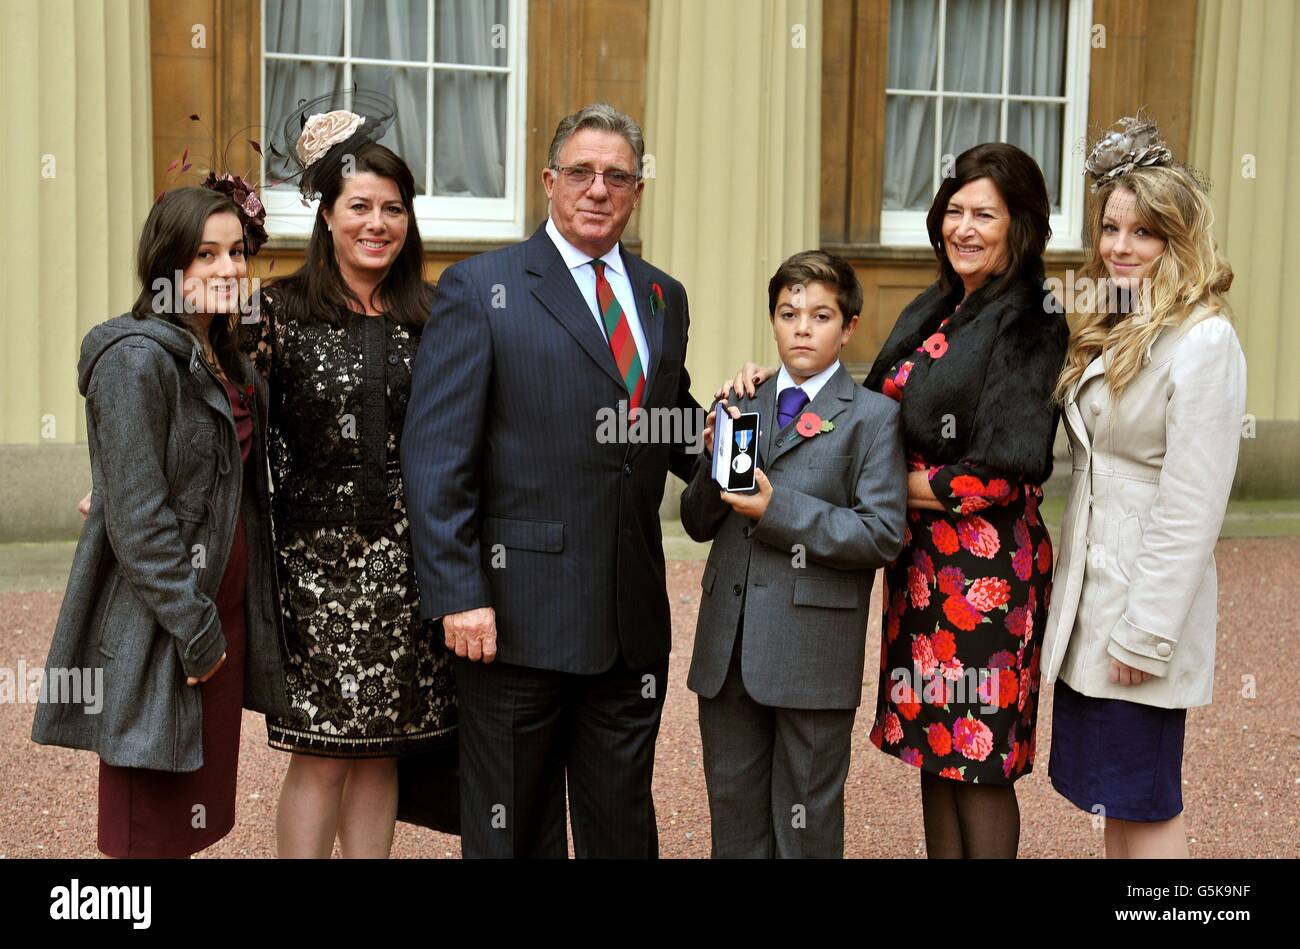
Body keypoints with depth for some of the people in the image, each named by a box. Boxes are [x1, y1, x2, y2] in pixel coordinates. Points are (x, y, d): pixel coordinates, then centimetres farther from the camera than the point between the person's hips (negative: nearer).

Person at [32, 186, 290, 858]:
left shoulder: (225, 363, 14)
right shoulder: (137, 359, -14)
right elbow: (137, 520, -18)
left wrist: (223, 625, 13)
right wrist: (195, 630, -16)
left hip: (218, 618, 9)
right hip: (157, 639, -9)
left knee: (195, 820, 14)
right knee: (150, 832, 1)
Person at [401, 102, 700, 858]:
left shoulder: (665, 299, 13)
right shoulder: (480, 289, -3)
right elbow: (436, 456, -8)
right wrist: (458, 596, -14)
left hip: (633, 620, 5)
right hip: (519, 618, -4)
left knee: (623, 829, 15)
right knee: (515, 831, 9)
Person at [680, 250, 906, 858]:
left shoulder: (872, 416, -3)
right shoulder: (745, 408, 13)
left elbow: (882, 535, -12)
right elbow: (698, 524, 13)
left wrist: (778, 509, -18)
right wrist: (714, 459, -7)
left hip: (813, 655, -5)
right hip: (728, 648, 5)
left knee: (806, 824, 9)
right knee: (733, 809, 16)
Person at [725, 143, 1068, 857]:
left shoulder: (1029, 324, -12)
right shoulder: (933, 311, 11)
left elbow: (999, 475, -18)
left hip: (986, 564, -7)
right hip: (921, 558, 8)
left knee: (977, 758, 2)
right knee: (934, 748, 14)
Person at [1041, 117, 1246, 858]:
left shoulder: (1204, 342, -16)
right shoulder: (1112, 329, 12)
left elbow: (1192, 505, -19)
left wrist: (1146, 632, -19)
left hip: (1143, 600, -8)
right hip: (1090, 598, 8)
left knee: (1145, 808, 3)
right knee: (1113, 799, 16)